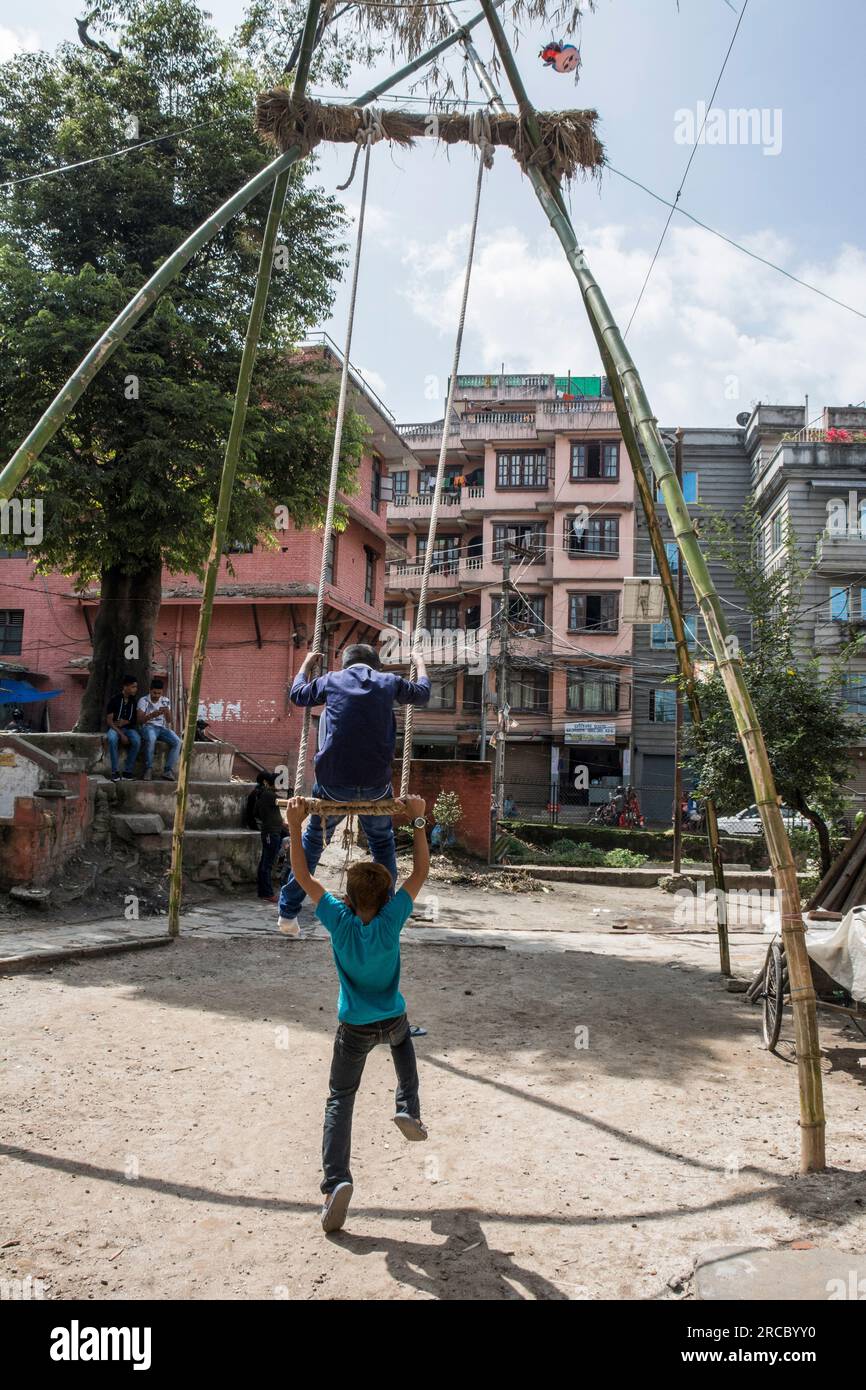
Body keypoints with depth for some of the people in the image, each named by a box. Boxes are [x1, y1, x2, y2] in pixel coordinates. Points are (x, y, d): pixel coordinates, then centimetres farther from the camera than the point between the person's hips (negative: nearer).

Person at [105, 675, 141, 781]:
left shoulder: (134, 702, 7)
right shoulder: (115, 700, -4)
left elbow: (136, 720, 10)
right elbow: (109, 720, -8)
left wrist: (125, 722, -11)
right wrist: (121, 734, -19)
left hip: (129, 728, 3)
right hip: (115, 728, -2)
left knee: (137, 740, -31)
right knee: (112, 739, -38)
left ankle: (128, 770, -21)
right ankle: (114, 771, -29)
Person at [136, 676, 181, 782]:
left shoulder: (166, 701, 11)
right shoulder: (143, 700, 0)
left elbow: (169, 721, 6)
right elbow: (140, 720, -8)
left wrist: (167, 713, -17)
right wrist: (152, 715, -27)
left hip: (162, 727, 4)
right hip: (148, 727, -4)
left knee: (177, 742, -25)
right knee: (151, 739, -40)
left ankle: (168, 771, -24)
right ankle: (148, 770, -30)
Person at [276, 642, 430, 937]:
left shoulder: (331, 680, 9)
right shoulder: (389, 681, 8)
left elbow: (297, 694, 28)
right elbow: (423, 693, 28)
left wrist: (306, 664, 45)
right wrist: (419, 663, 46)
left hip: (333, 782, 1)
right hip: (375, 785, 0)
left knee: (314, 839, 20)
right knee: (382, 843, 22)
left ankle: (288, 913, 22)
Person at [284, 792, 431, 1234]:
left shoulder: (339, 921, -19)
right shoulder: (391, 920, -20)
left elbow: (303, 877, -13)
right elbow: (420, 872, -12)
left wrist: (295, 825, -11)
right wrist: (418, 821, -10)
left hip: (355, 1028, -1)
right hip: (393, 1019, 1)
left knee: (339, 1100, 9)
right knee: (403, 1041, 37)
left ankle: (335, 1181, -10)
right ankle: (409, 1110, 22)